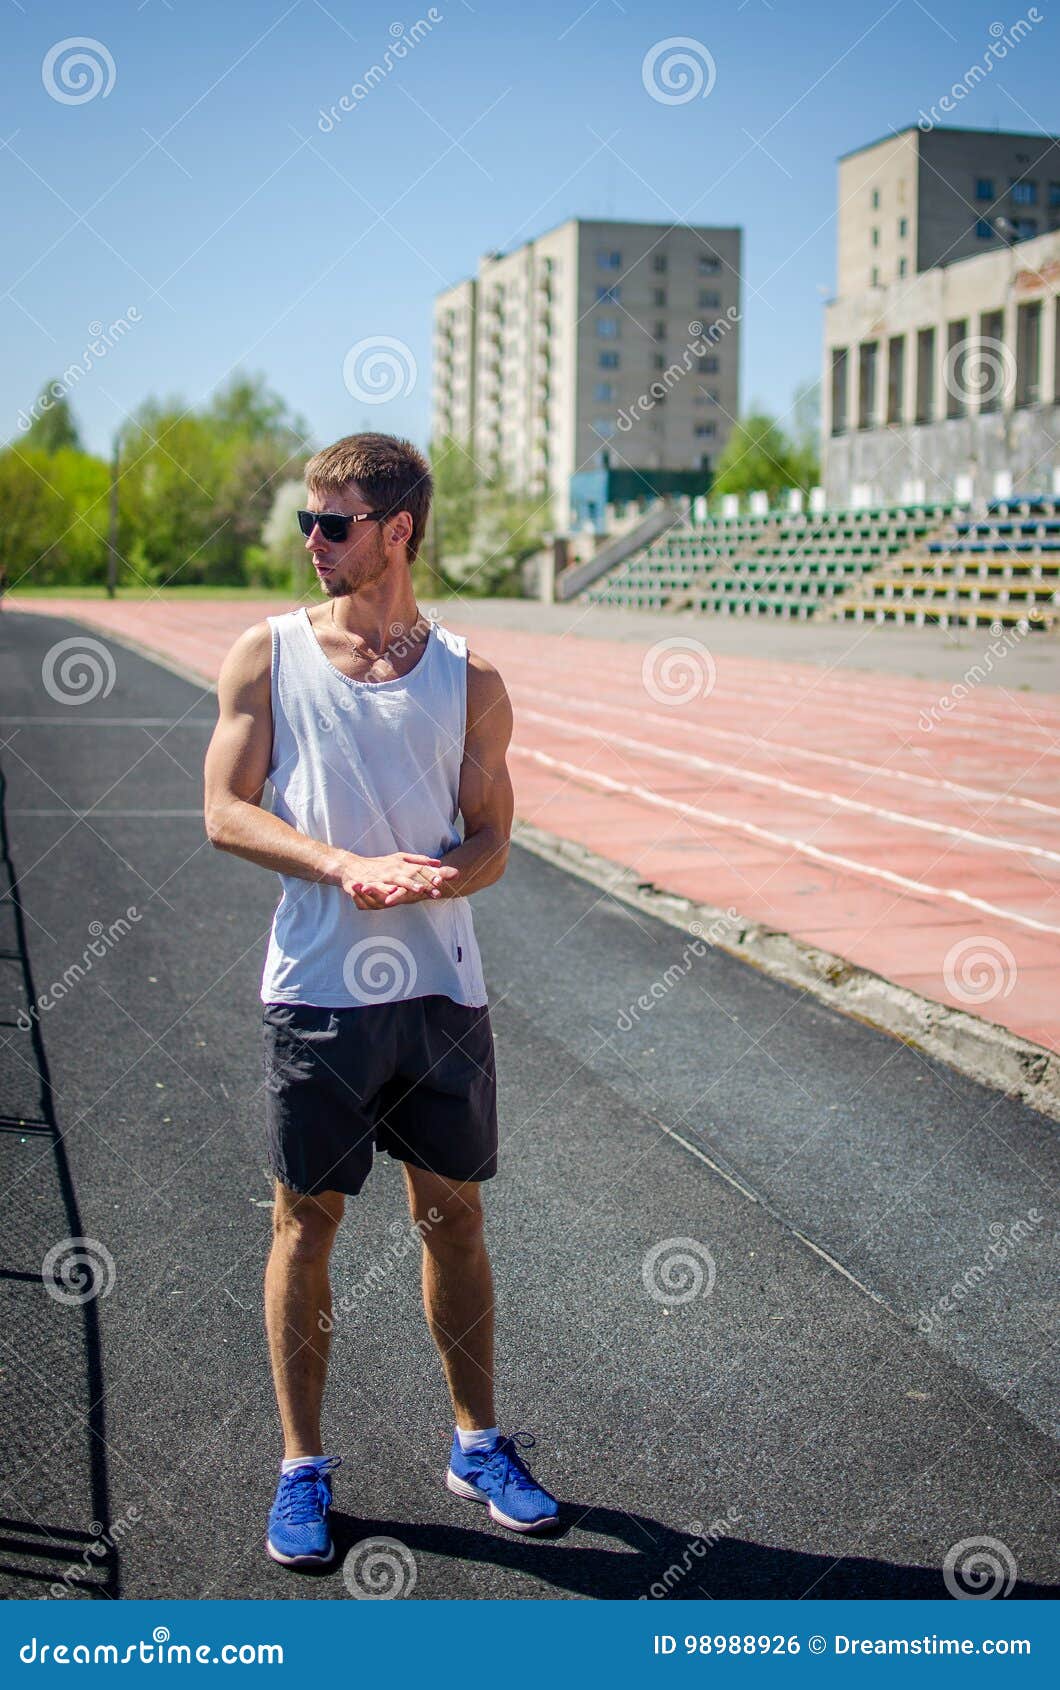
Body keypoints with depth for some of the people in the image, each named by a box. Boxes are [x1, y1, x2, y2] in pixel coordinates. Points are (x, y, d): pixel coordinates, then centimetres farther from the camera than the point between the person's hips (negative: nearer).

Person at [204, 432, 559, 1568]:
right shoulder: (270, 653, 2)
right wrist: (347, 866, -19)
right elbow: (226, 811, -3)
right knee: (305, 1222, 6)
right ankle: (302, 1465, 20)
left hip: (442, 986, 2)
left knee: (454, 1216, 11)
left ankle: (477, 1444, 27)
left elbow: (491, 840, 4)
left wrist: (430, 878, -19)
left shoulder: (469, 682, 5)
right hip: (318, 990, -1)